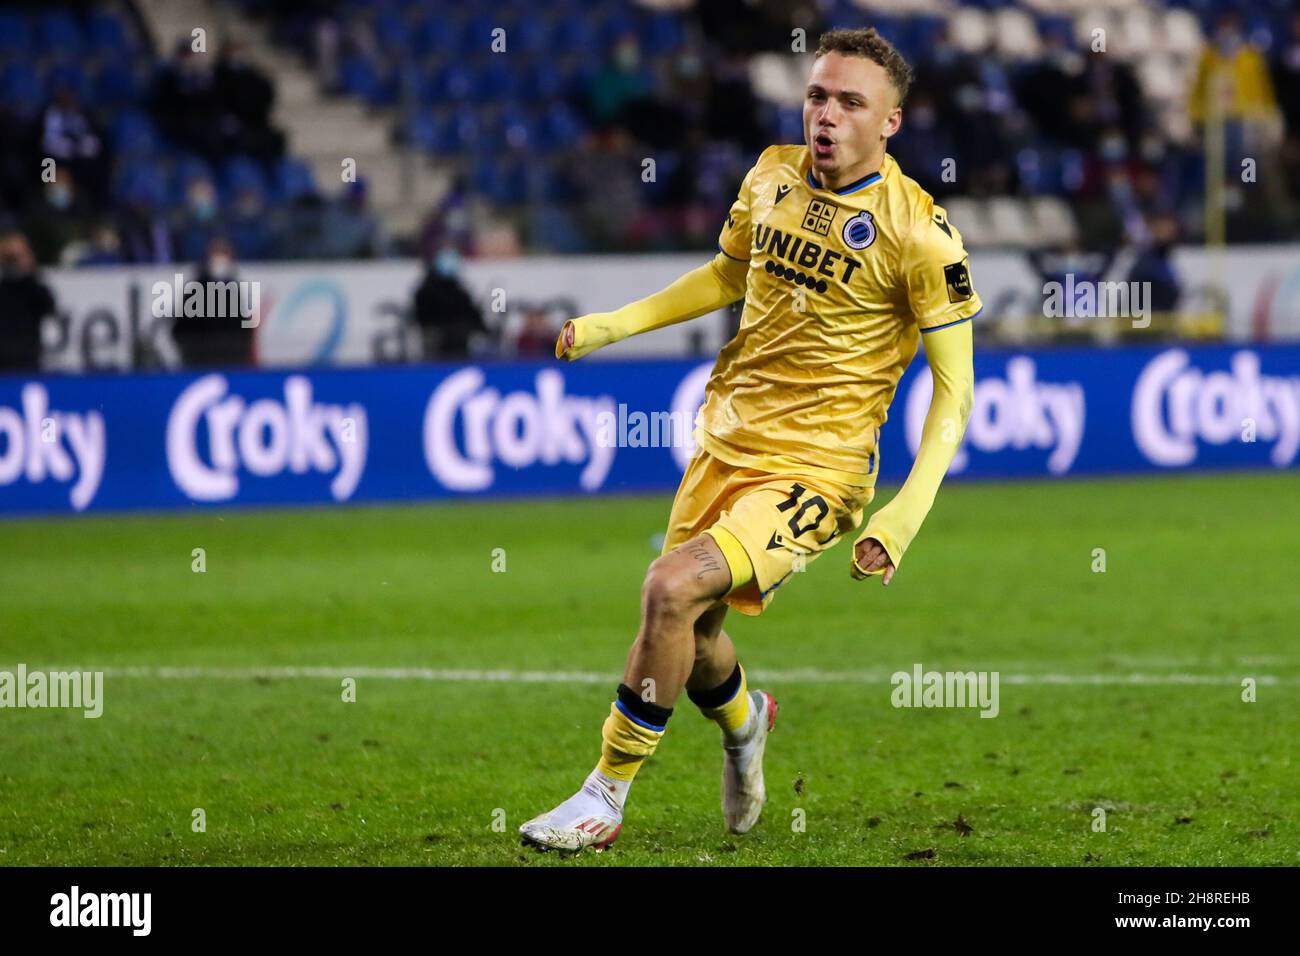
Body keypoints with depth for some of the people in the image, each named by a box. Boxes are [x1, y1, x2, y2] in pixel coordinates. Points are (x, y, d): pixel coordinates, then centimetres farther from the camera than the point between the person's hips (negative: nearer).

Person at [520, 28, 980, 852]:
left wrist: (904, 519, -21)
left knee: (674, 588, -25)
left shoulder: (917, 231, -15)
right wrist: (612, 324, 15)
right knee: (685, 633, 14)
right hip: (727, 444, 6)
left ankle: (605, 800, -10)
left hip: (815, 470, -6)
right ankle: (744, 722, 51)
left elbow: (954, 391, -11)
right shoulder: (773, 175, 3)